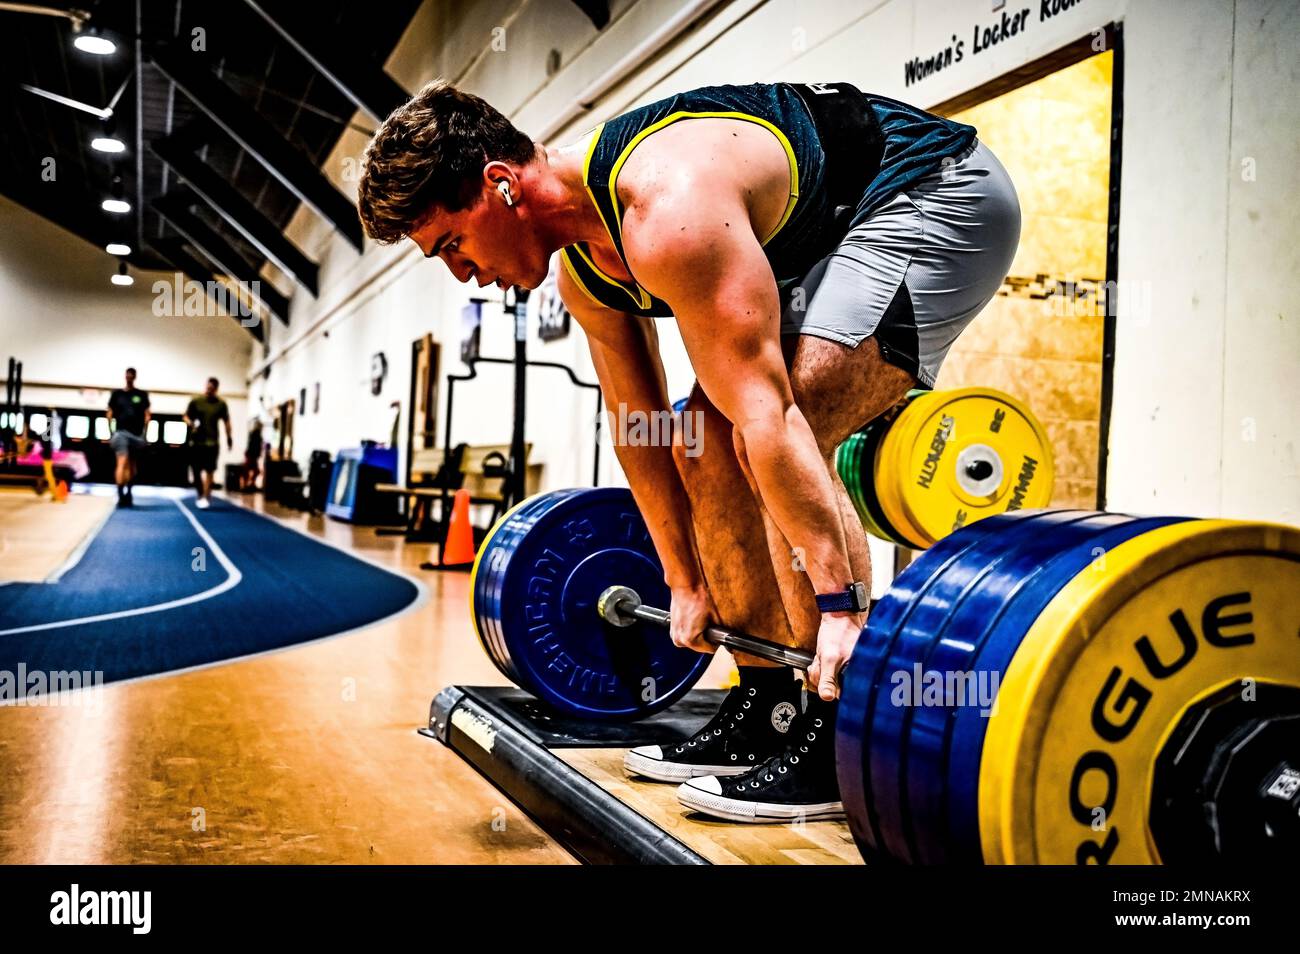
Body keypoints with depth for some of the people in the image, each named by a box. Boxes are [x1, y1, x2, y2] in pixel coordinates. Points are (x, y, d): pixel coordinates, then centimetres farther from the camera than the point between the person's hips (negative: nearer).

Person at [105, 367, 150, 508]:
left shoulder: (142, 394, 7)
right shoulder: (117, 393, 7)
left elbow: (147, 414, 6)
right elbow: (109, 413, 9)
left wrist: (144, 432, -3)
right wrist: (111, 431, -1)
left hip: (137, 434, 2)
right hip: (121, 432, -2)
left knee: (132, 465, 12)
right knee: (122, 462, -16)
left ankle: (128, 494, 26)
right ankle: (120, 495, -21)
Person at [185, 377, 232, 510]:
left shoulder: (221, 404, 3)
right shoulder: (195, 401, 2)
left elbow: (226, 421, 12)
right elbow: (186, 416, 8)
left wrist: (229, 437, 10)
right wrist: (191, 424, -13)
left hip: (211, 441, -1)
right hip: (196, 440, 1)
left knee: (208, 470, -10)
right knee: (197, 470, 7)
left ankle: (206, 497, -13)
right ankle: (201, 495, 23)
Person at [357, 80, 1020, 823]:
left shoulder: (666, 211, -34)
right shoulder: (584, 265, -2)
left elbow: (768, 415, -36)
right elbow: (639, 422, 6)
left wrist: (840, 606, -34)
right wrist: (685, 581, 10)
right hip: (831, 232, 9)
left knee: (778, 431, -25)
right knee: (707, 440, 2)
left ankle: (839, 741, -16)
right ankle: (767, 709, 10)